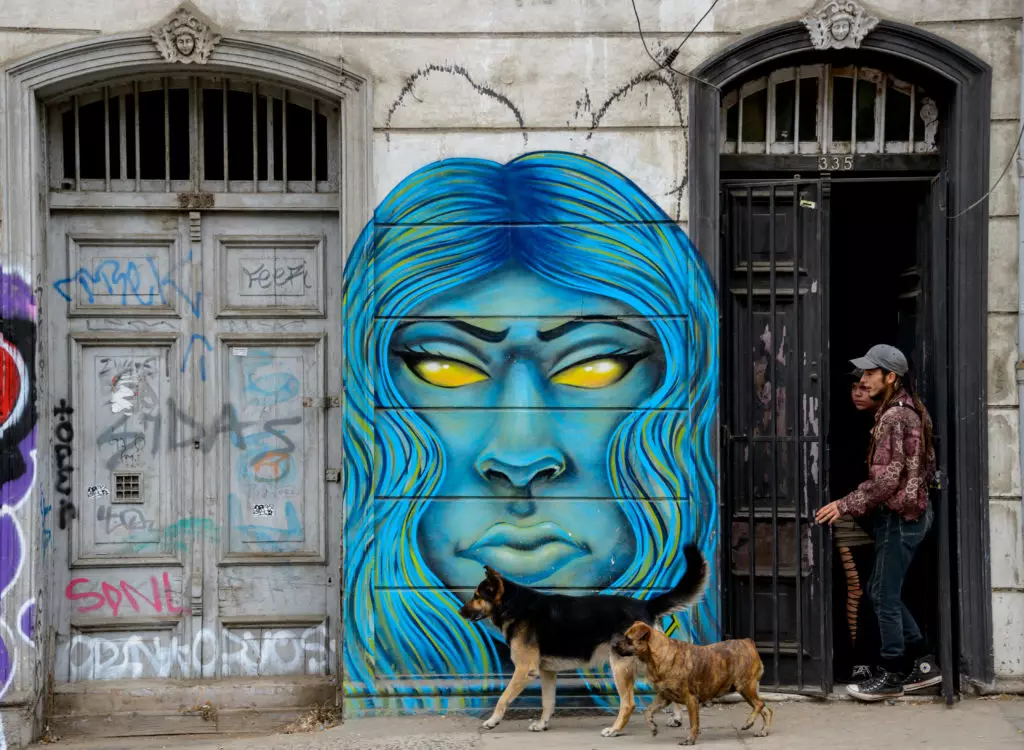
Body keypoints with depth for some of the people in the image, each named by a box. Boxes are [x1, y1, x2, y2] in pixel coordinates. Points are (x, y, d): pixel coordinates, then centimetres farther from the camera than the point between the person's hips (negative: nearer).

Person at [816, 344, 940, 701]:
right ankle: (921, 664, 18)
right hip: (912, 511, 10)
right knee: (882, 591, 15)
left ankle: (890, 675, 6)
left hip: (897, 517, -10)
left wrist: (845, 506, -18)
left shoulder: (893, 418, -18)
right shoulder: (912, 411, 12)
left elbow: (885, 479, -23)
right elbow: (927, 467, 18)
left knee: (884, 595, -2)